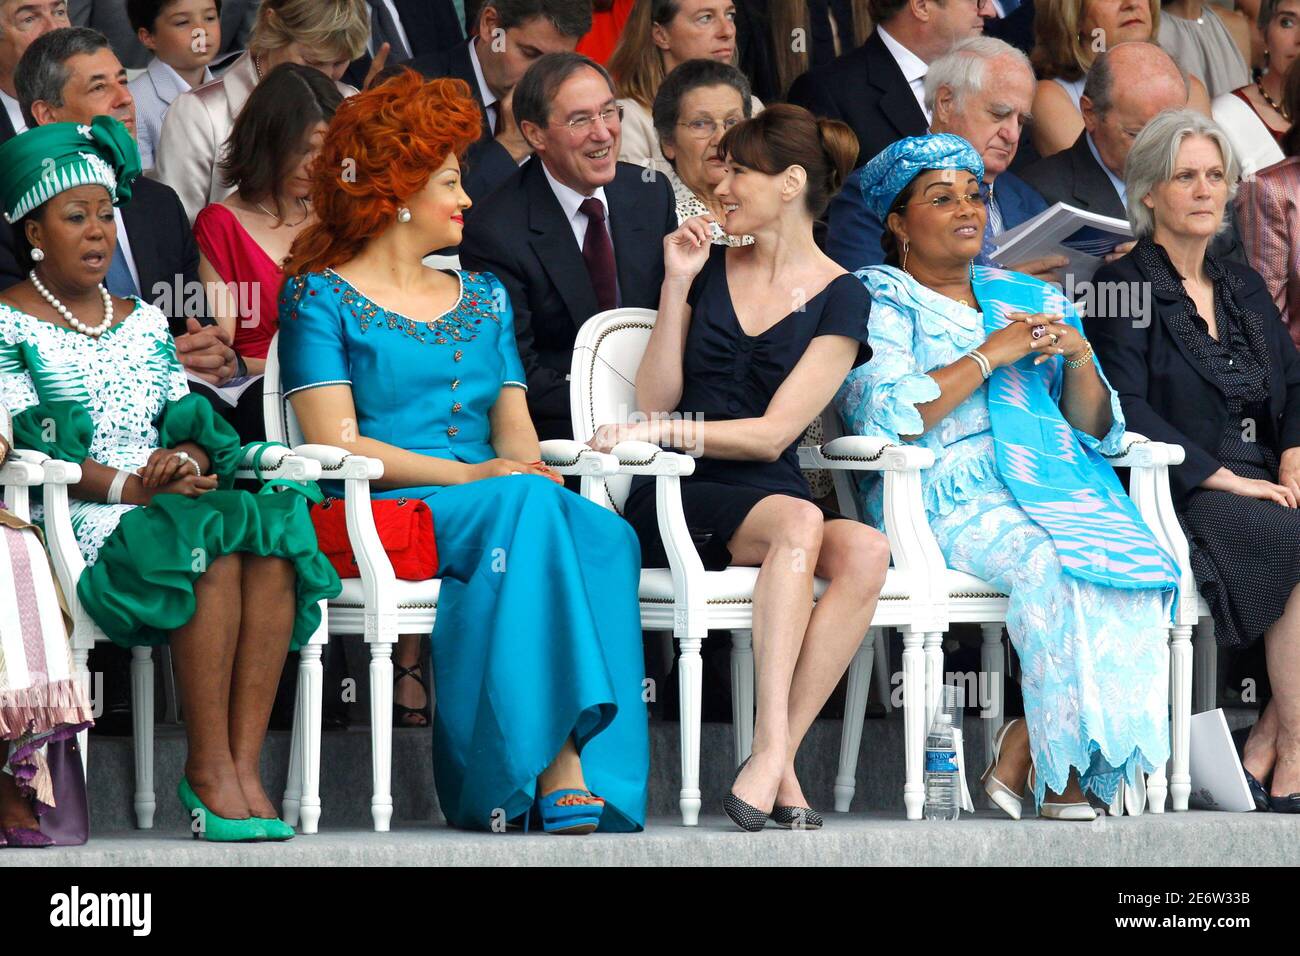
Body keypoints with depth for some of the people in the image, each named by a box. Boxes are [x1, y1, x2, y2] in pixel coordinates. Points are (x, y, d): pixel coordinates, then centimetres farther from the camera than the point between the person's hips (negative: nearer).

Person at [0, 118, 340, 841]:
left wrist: (185, 463, -9)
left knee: (273, 533, -29)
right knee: (213, 539, -34)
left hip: (167, 504, 5)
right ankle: (209, 769, -31)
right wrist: (127, 488, -17)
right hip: (74, 524, -5)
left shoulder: (143, 321, 25)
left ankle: (243, 767, -34)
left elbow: (190, 423, 16)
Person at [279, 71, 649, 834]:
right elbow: (337, 443, -4)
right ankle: (559, 766, -43)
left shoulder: (483, 298, 26)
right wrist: (469, 475, -14)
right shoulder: (322, 297, 8)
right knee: (528, 506, -36)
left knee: (602, 535, -31)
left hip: (500, 510, 5)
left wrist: (529, 471, -8)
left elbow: (516, 434, 18)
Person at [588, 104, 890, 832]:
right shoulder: (709, 266, 13)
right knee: (799, 521, -34)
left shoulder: (841, 299, 4)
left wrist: (661, 431, -14)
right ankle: (775, 759, -44)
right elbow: (656, 399, 5)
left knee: (866, 553, -32)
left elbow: (773, 433, -5)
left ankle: (772, 758, -34)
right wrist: (678, 286, -1)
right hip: (676, 498, -1)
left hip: (768, 489, 1)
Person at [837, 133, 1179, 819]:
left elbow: (1094, 431, 18)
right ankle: (1062, 772, -23)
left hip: (1054, 490, 5)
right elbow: (887, 419, -12)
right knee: (1057, 565, -33)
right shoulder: (877, 300, 7)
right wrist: (990, 355, -10)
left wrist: (1078, 357, -1)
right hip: (942, 499, -5)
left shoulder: (1029, 298, 23)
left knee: (1128, 559, -28)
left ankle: (1023, 751, -22)